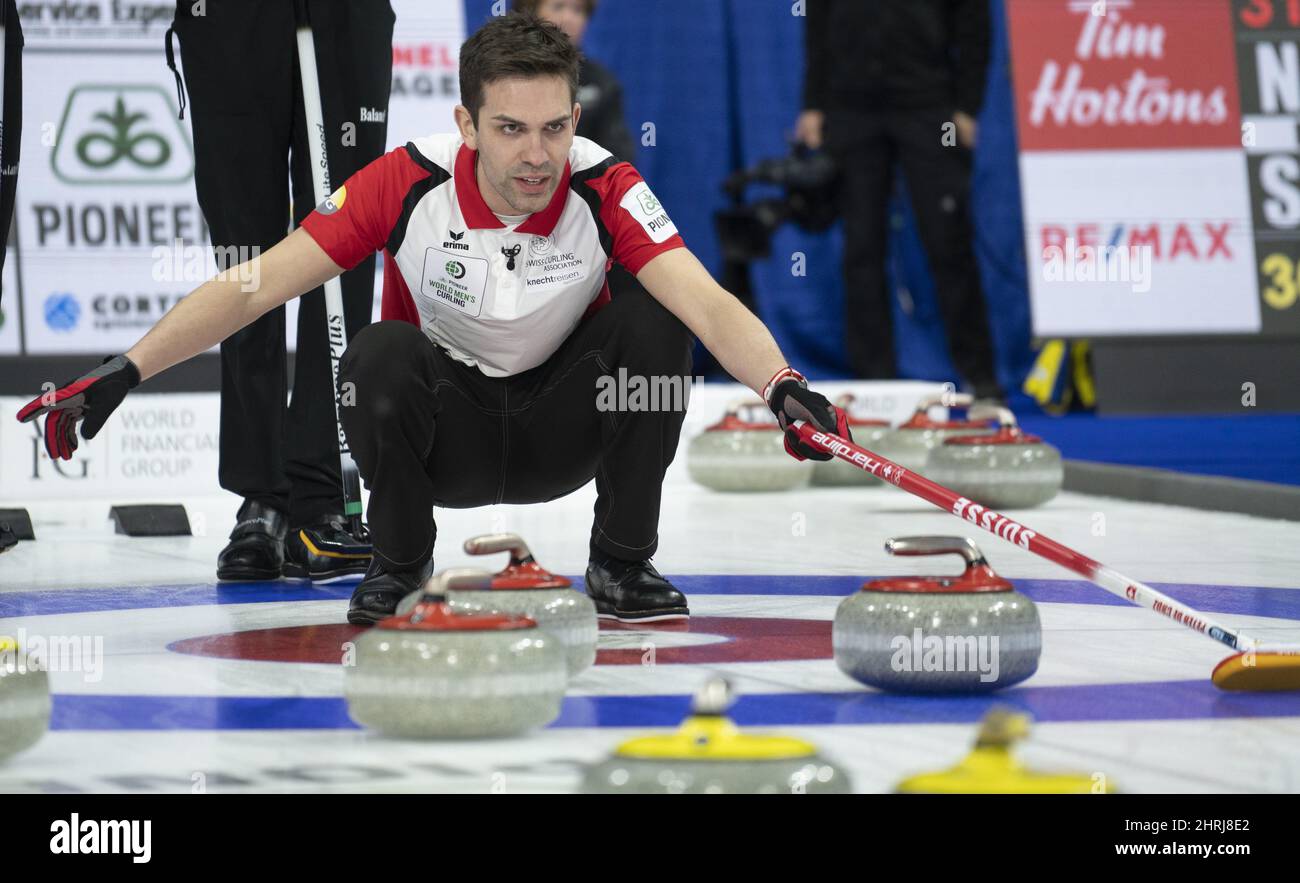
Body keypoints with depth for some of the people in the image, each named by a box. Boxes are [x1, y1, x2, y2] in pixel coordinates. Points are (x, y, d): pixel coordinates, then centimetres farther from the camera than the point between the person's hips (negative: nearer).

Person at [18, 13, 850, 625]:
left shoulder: (604, 189, -21)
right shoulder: (409, 182, -23)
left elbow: (708, 304, -33)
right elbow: (256, 286, -22)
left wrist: (782, 386, -54)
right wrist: (122, 375, -30)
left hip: (563, 425, 1)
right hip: (445, 431, -1)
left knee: (653, 326, -27)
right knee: (378, 356, -33)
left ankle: (621, 565, -7)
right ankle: (399, 565, -5)